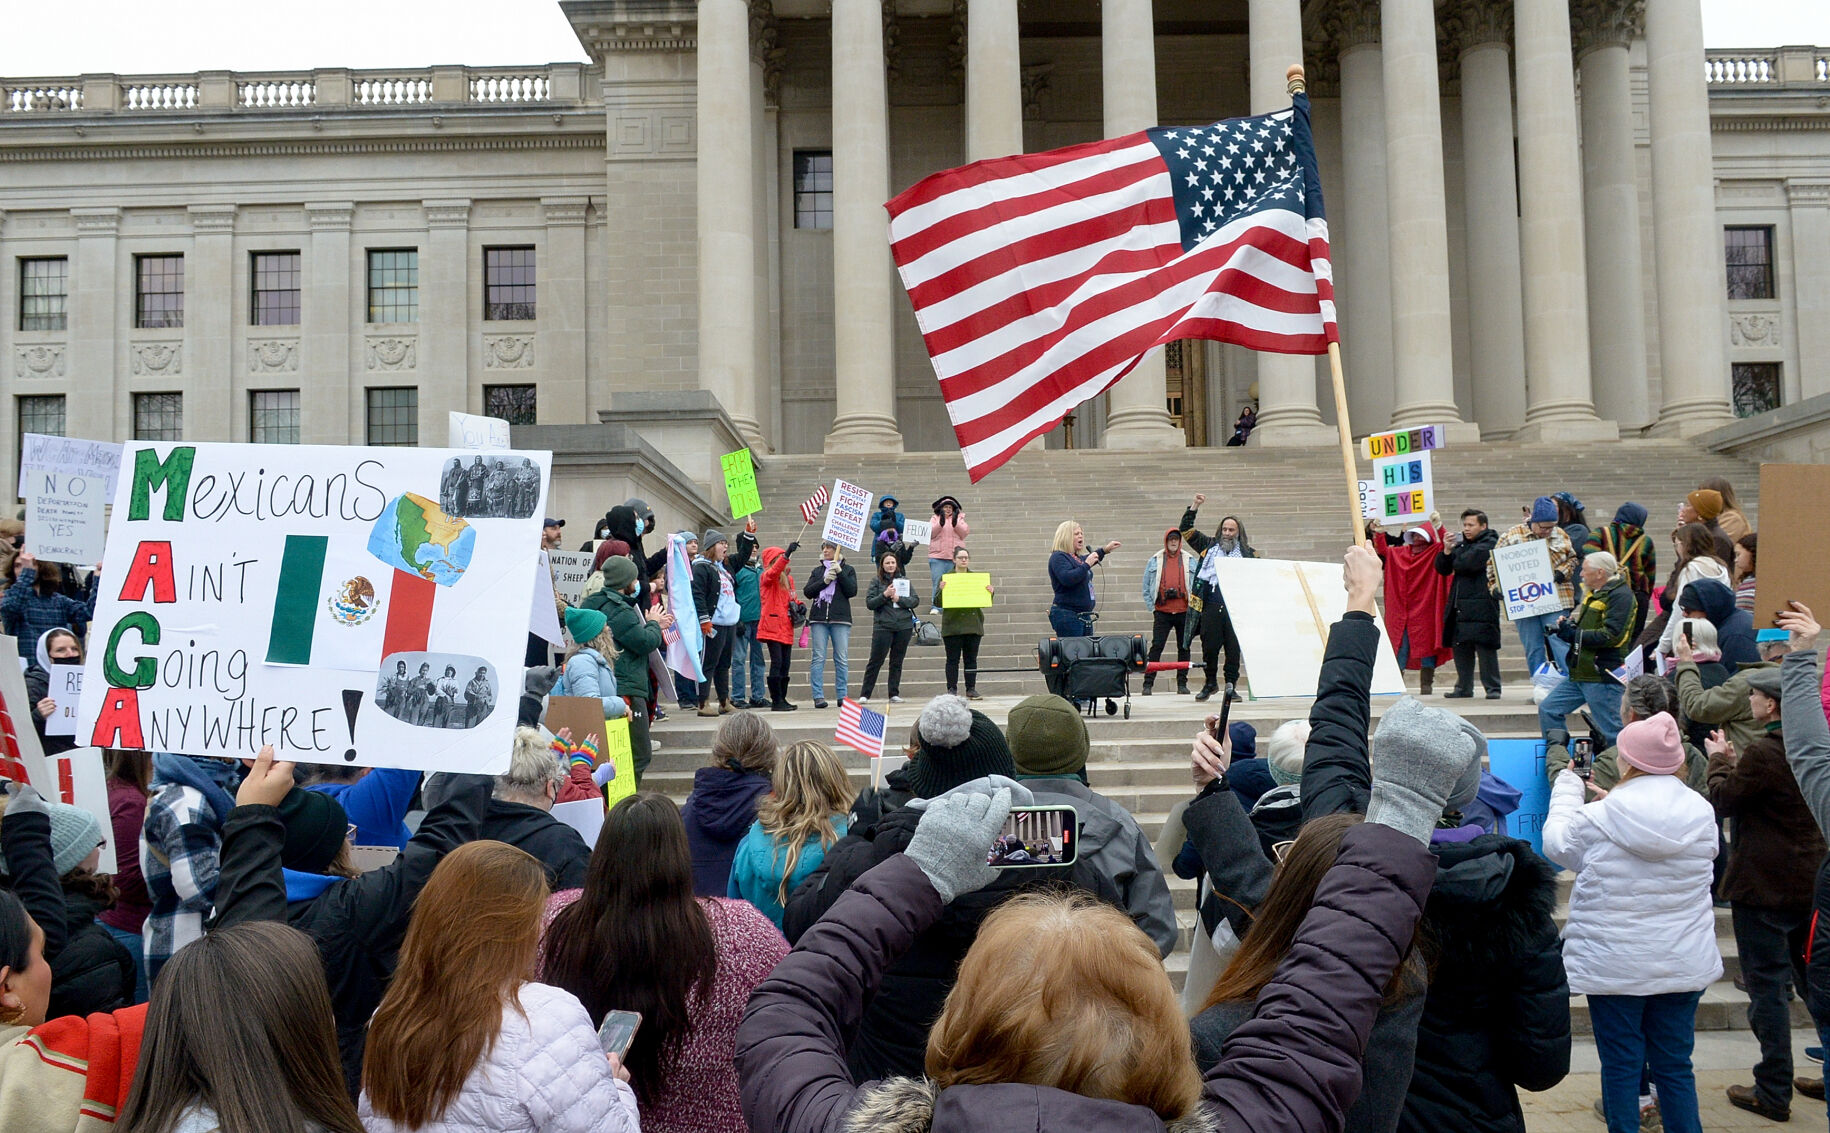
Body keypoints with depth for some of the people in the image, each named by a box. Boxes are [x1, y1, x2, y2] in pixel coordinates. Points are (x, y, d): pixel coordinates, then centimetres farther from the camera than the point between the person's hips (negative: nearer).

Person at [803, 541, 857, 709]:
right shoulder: (817, 571, 17)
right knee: (818, 658, -6)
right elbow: (807, 592, 6)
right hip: (819, 618, 1)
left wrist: (840, 573, -9)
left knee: (842, 658, -3)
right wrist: (824, 580, -7)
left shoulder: (847, 570, 11)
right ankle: (818, 696, -6)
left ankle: (842, 695, 3)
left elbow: (852, 591, -2)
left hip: (840, 619, -1)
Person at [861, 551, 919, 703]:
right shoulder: (876, 581, 3)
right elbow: (869, 603, -3)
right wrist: (885, 595, -14)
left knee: (897, 662, 8)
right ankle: (864, 695, 1)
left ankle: (894, 694, 14)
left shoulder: (904, 580, 10)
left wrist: (899, 599, -10)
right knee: (875, 661, -4)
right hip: (882, 626, -3)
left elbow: (914, 600, 5)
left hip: (904, 626, 3)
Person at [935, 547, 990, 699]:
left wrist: (991, 591, -8)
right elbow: (937, 602, -4)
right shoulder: (945, 577, 1)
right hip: (952, 625, -3)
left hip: (973, 625, 3)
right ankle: (952, 690, 4)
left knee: (971, 659, 6)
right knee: (953, 659, 0)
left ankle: (971, 689, 11)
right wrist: (941, 589, -23)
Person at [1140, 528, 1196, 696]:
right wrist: (1152, 607, 3)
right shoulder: (1154, 561, 6)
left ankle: (1182, 683, 13)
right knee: (1156, 646, -6)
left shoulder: (1190, 560, 8)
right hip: (1162, 612, -1)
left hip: (1184, 611, 1)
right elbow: (1146, 587, 8)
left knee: (1184, 647, 6)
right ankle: (1148, 683, -4)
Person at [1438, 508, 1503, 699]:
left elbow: (1470, 562, -17)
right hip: (1459, 606, 7)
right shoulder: (1461, 543, 18)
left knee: (1485, 646, -7)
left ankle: (1493, 688, -1)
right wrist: (1447, 550, -2)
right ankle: (1464, 687, 17)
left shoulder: (1490, 544, -2)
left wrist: (1455, 563, 3)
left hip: (1481, 606, -7)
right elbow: (1442, 568, 15)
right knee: (1459, 647, 8)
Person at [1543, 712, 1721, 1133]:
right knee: (1675, 1066, 14)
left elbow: (1555, 842, 1)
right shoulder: (1702, 814, -5)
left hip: (1614, 967, -3)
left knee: (1621, 1066, 7)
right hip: (1684, 964, 4)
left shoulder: (1597, 819, -17)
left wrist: (1567, 786, 16)